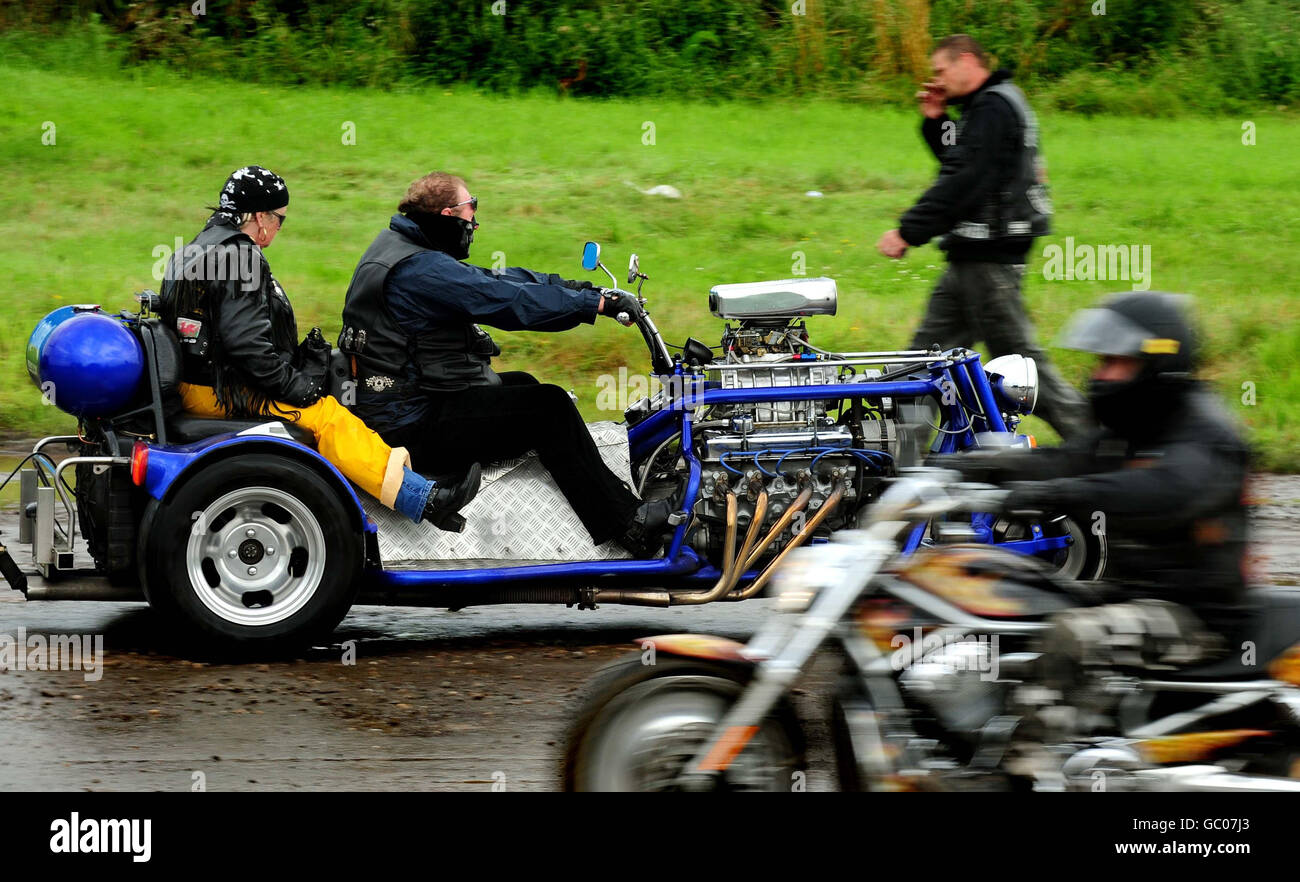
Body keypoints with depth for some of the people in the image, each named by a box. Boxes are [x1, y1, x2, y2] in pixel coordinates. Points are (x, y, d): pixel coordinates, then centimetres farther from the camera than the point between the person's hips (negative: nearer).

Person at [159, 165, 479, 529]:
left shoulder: (200, 249, 18)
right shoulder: (239, 258, -17)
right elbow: (244, 343, -26)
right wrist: (294, 386, -18)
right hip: (222, 393, -11)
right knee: (326, 416, -18)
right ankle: (425, 500, -25)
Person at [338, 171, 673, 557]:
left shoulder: (397, 247, 12)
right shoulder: (421, 270, -21)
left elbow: (487, 280, 16)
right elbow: (511, 301, -24)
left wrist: (573, 287, 12)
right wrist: (597, 303, -18)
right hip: (412, 426, -12)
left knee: (520, 385, 25)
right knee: (549, 407, -14)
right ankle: (627, 525, -9)